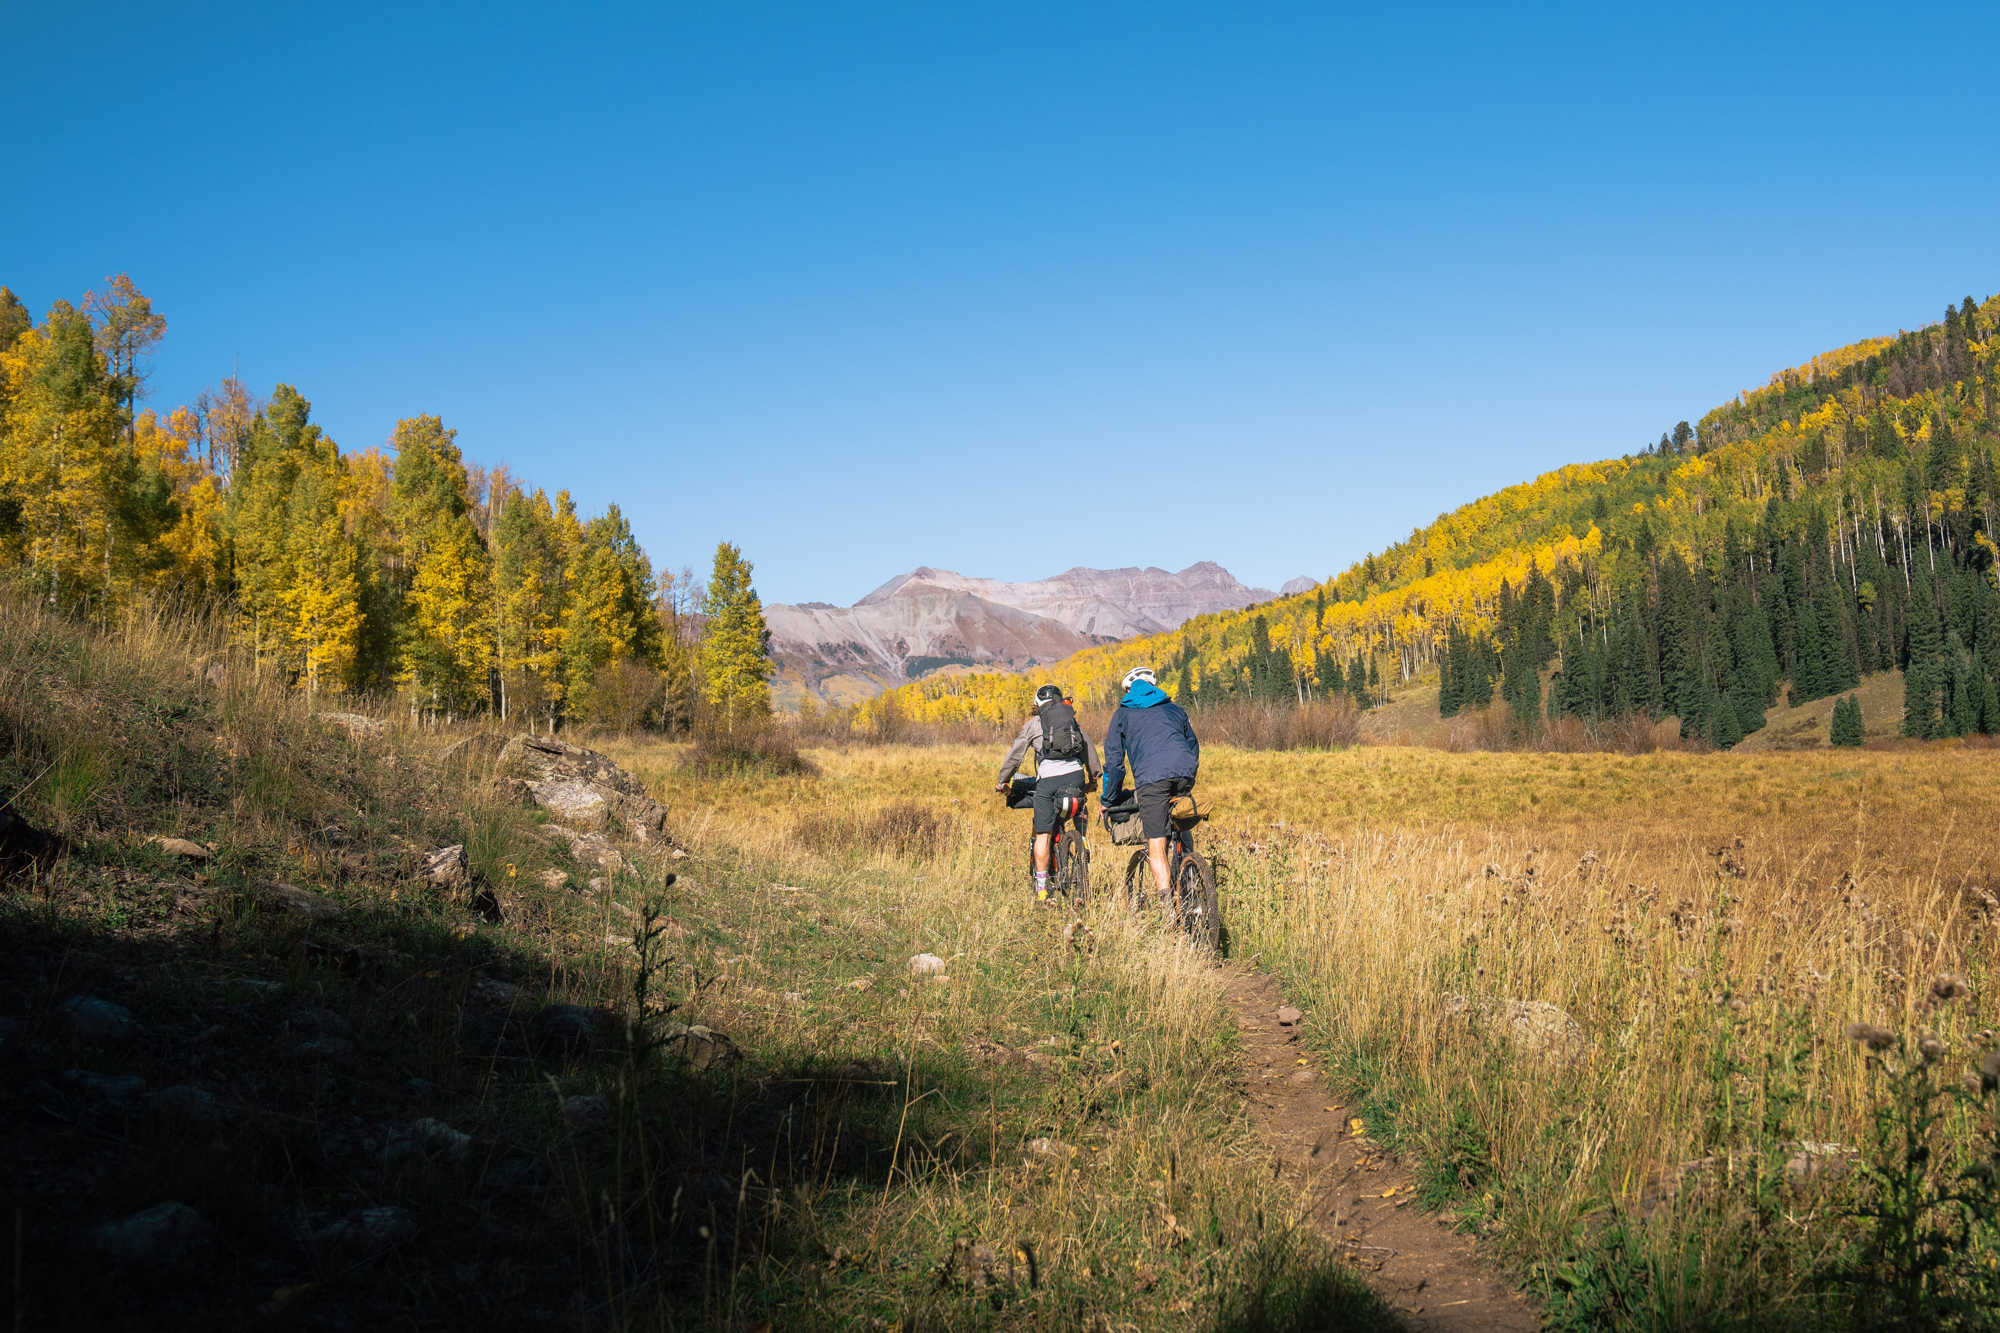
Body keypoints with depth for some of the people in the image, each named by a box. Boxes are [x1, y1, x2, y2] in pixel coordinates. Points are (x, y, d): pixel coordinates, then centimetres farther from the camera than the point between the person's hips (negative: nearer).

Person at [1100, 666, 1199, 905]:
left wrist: (1108, 800, 28)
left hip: (1151, 776, -3)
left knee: (1156, 845, -4)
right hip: (1185, 772, 3)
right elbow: (1194, 746, 37)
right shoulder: (1175, 709, 31)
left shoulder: (1122, 714, 24)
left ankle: (1168, 901, -17)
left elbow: (1113, 761, 20)